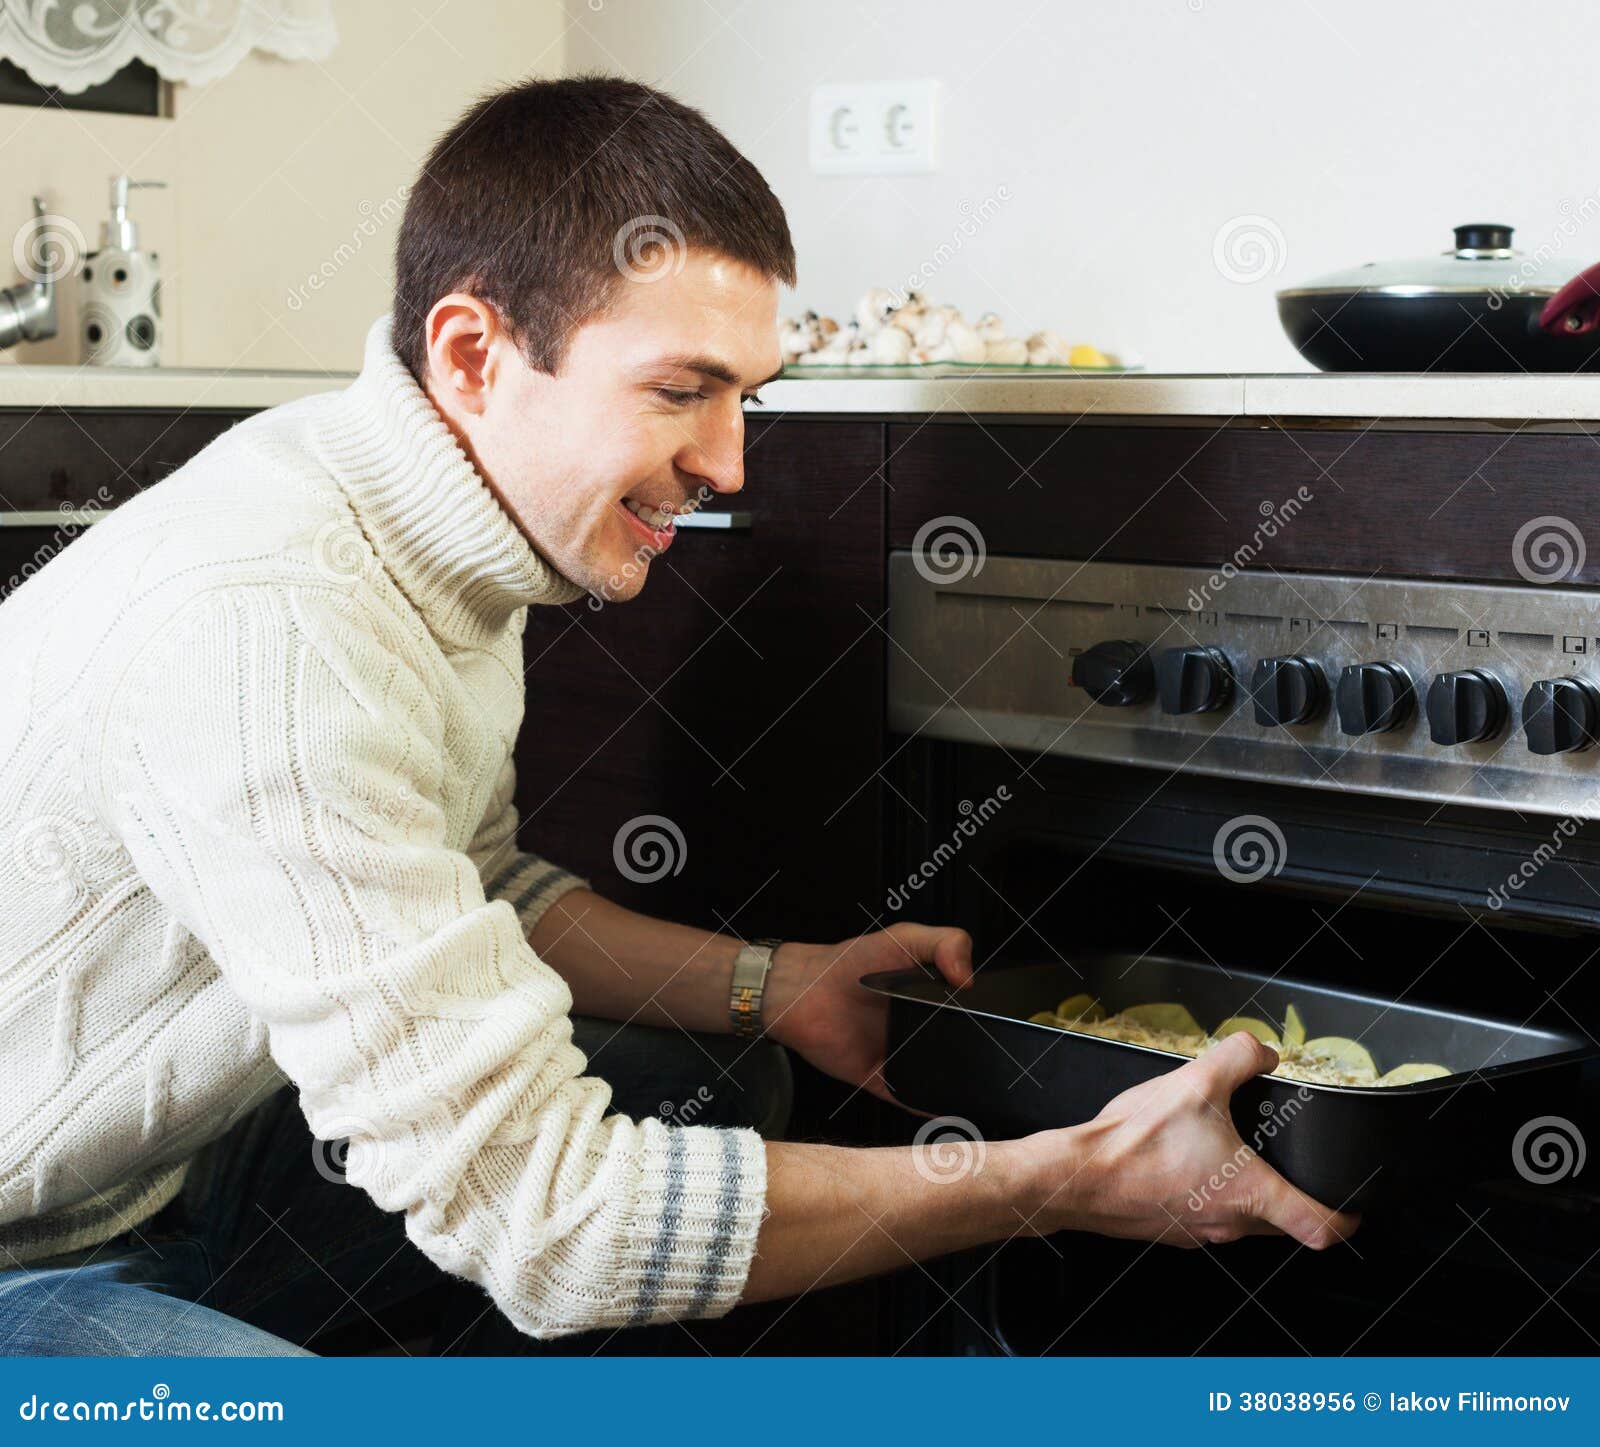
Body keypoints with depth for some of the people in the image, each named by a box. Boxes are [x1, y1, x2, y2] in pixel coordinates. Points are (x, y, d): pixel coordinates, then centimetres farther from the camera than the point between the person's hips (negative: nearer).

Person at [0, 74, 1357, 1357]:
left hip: (177, 1161, 9)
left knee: (708, 1076, 6)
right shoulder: (267, 622, -33)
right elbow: (533, 1218, -32)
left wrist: (776, 985, 2)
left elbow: (475, 895, 16)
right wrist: (1077, 1180, -28)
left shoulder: (474, 527, -1)